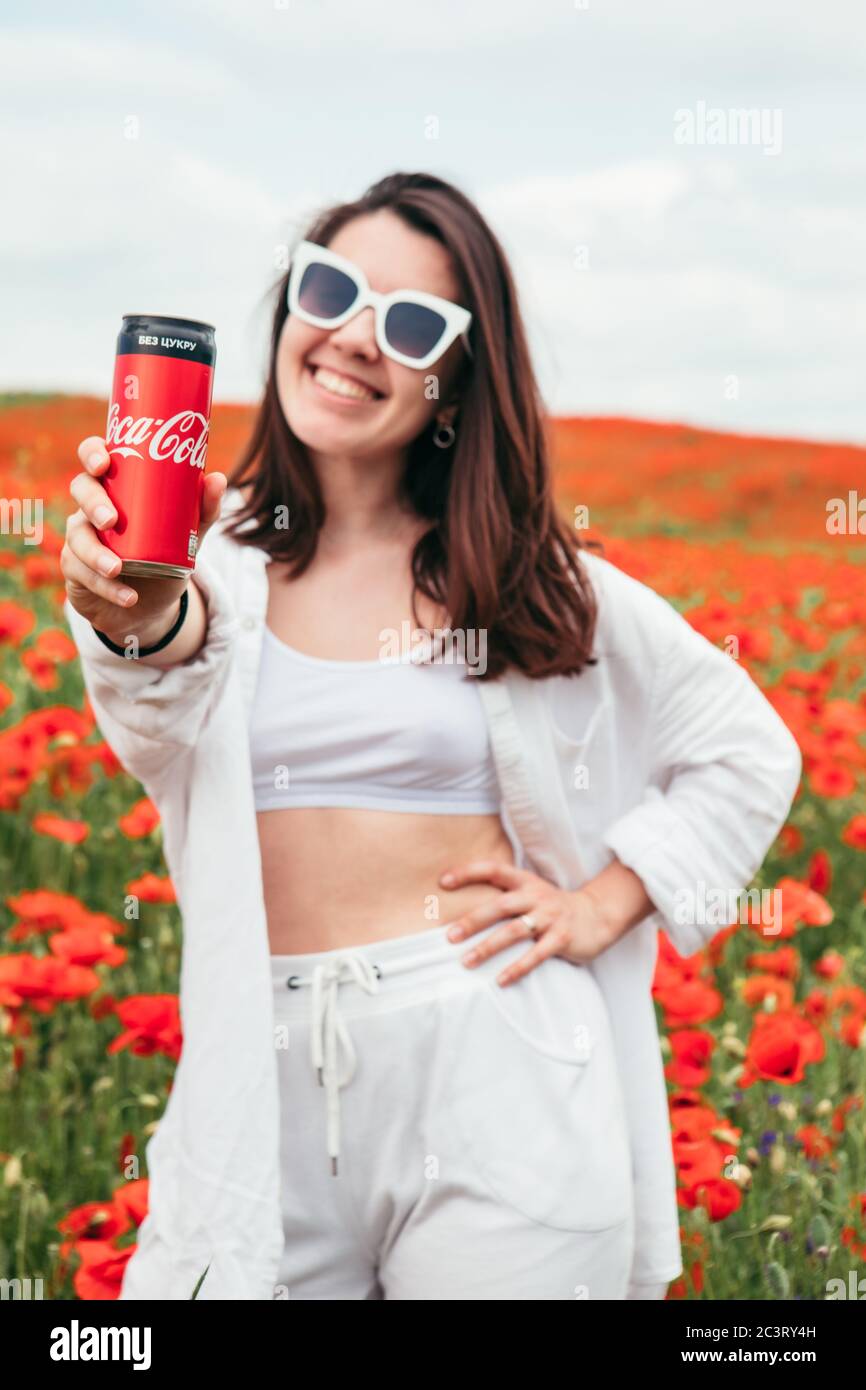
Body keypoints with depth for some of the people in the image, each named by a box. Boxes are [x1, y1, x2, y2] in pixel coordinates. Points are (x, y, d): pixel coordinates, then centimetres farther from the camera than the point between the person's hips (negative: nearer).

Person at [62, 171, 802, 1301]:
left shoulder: (522, 576, 5)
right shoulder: (213, 557, 4)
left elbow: (750, 751, 12)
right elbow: (162, 733, -18)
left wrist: (603, 907, 1)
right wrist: (139, 626, -40)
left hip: (498, 1073, 0)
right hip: (277, 1081, 1)